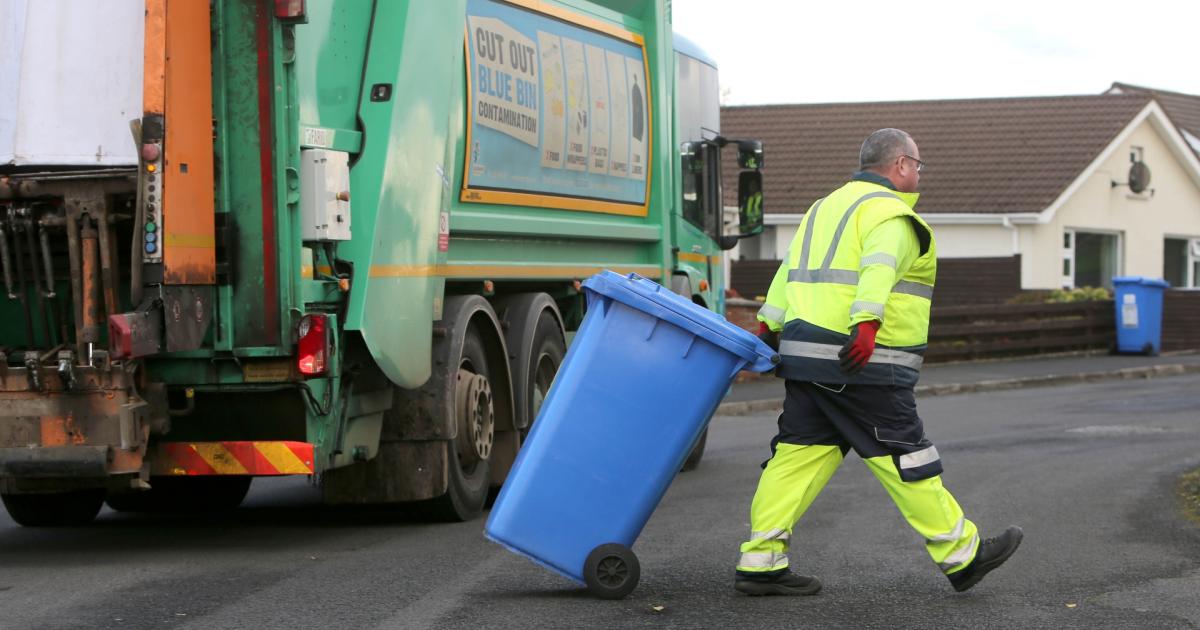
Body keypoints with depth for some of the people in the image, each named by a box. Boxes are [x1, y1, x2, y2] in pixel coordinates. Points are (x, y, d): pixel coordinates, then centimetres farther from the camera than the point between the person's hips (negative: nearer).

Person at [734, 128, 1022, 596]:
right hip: (860, 365, -9)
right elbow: (879, 270, -25)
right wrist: (867, 325, -37)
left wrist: (769, 326, 16)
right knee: (906, 460, -2)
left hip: (805, 360, 9)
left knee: (800, 456, 7)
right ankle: (962, 556, 6)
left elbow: (789, 271, 19)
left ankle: (759, 562, 4)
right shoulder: (891, 214, -7)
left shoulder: (826, 207, 23)